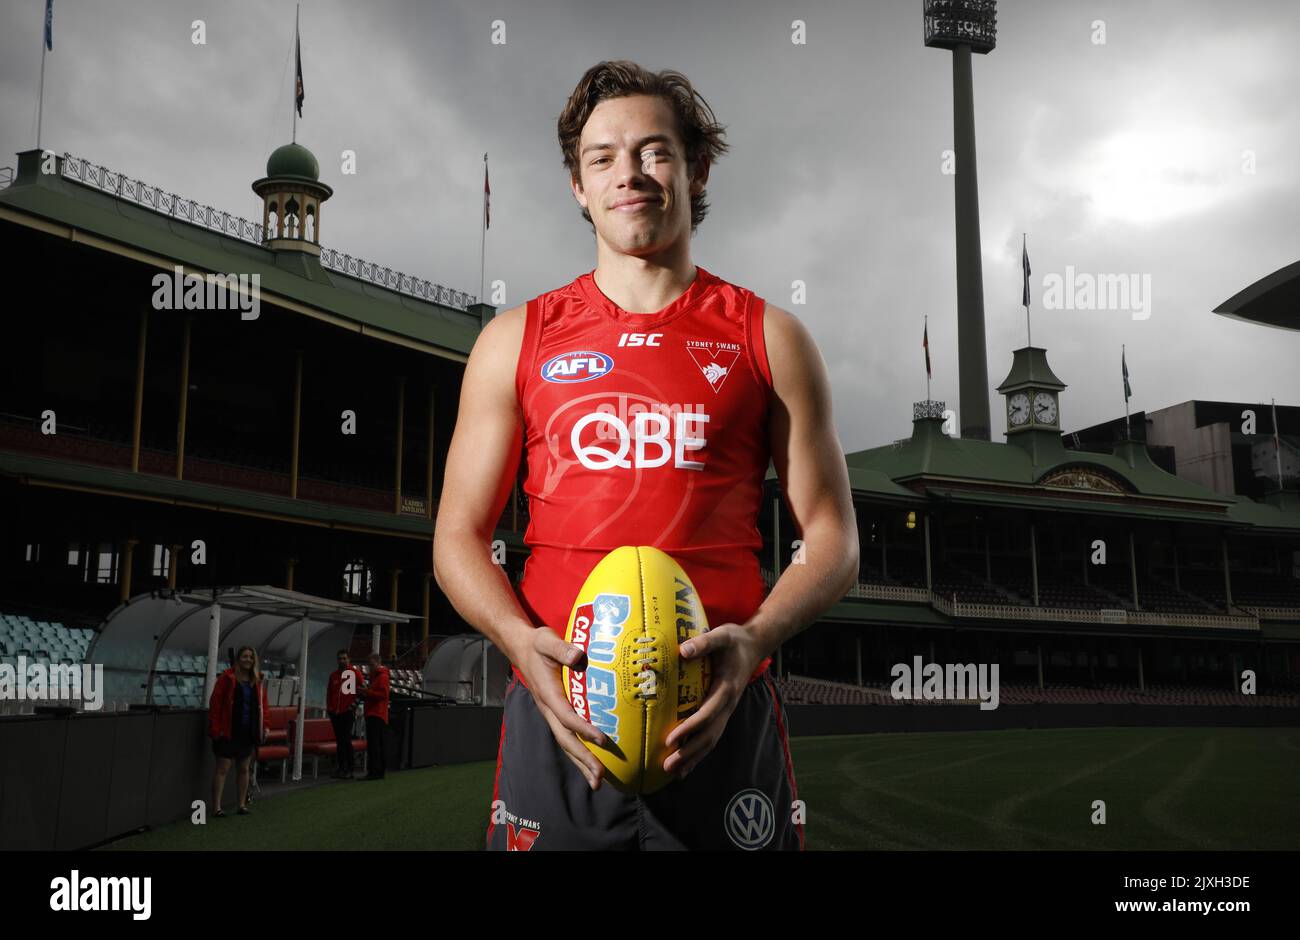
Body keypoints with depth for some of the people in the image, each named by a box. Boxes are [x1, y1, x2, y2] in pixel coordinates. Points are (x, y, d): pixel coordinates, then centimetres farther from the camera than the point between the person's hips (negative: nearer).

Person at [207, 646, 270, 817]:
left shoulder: (257, 681, 9)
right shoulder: (227, 678, -7)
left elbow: (262, 705, 12)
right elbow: (215, 703, -9)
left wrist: (266, 726, 2)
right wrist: (216, 729, -13)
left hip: (249, 732, 5)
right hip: (229, 732, -5)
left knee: (244, 769, 11)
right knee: (223, 769, -3)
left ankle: (242, 804, 20)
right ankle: (216, 807, 0)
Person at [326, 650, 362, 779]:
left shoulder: (355, 673, -2)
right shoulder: (333, 675, 14)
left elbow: (360, 690, -3)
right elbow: (329, 692, 20)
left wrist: (354, 704, -8)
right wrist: (328, 707, 12)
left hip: (347, 712, -5)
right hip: (335, 713, 5)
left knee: (346, 740, -8)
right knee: (339, 741, 9)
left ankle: (349, 770, -6)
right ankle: (341, 768, 14)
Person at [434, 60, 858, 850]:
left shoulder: (769, 340, 6)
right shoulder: (517, 341, 8)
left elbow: (832, 535, 5)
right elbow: (459, 534, 8)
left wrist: (753, 640, -14)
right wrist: (522, 640, -11)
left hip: (721, 718, 0)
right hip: (558, 719, 1)